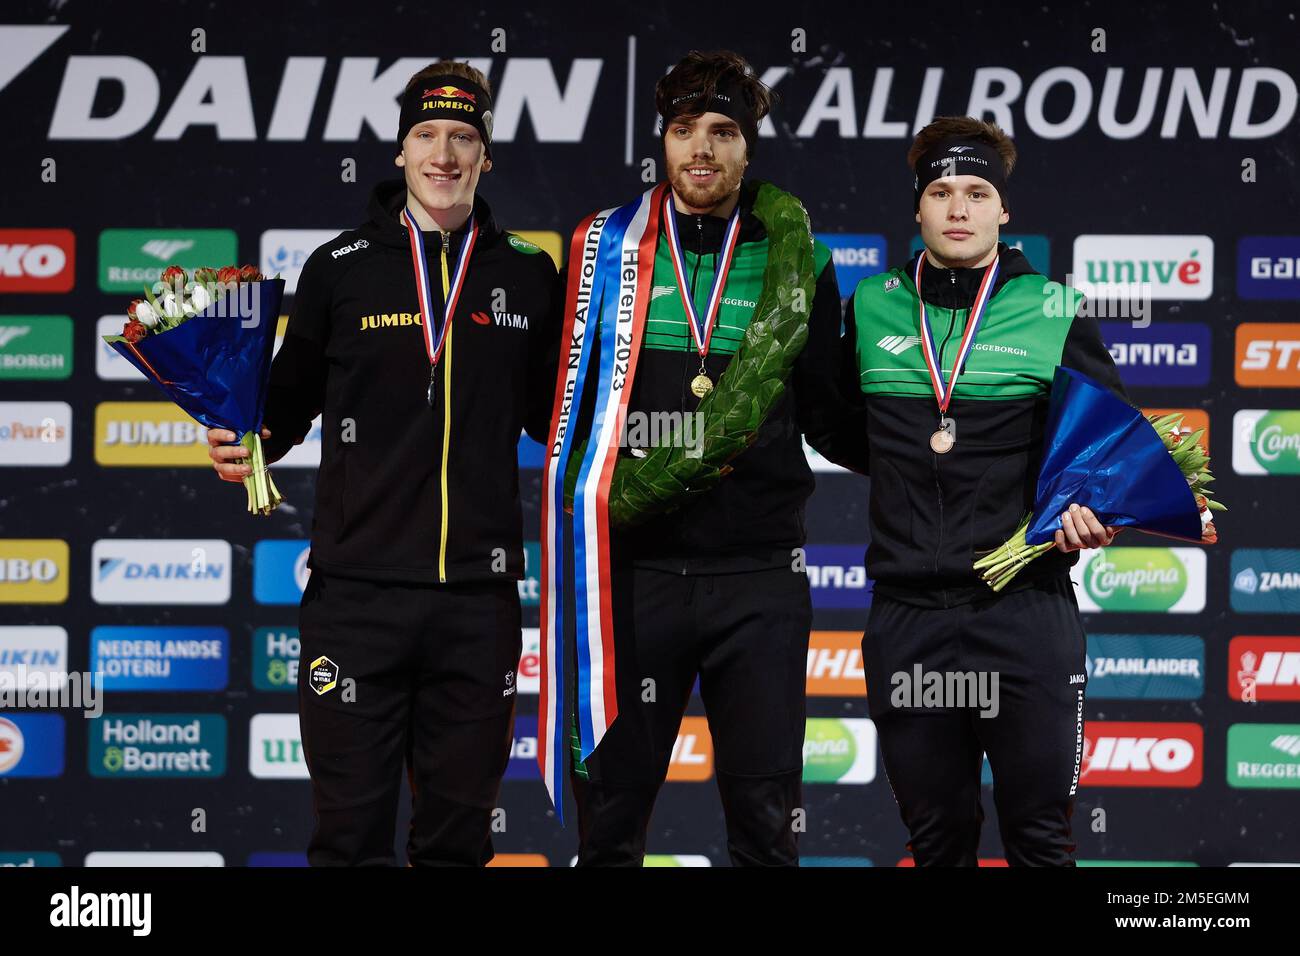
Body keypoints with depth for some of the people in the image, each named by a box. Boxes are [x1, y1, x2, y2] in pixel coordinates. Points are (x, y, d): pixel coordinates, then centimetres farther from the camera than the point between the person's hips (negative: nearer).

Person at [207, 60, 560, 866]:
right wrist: (245, 445, -10)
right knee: (351, 832, 0)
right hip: (358, 590, -2)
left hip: (479, 593, 2)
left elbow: (551, 416, 18)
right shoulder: (342, 269, 4)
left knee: (458, 834, 8)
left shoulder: (527, 275, 9)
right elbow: (290, 402, 10)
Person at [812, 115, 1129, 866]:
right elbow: (846, 432, 22)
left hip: (1027, 614, -3)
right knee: (937, 843, 11)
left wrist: (1096, 504, -10)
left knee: (1040, 841, 2)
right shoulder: (870, 309, 7)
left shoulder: (1053, 311, 0)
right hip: (908, 621, 3)